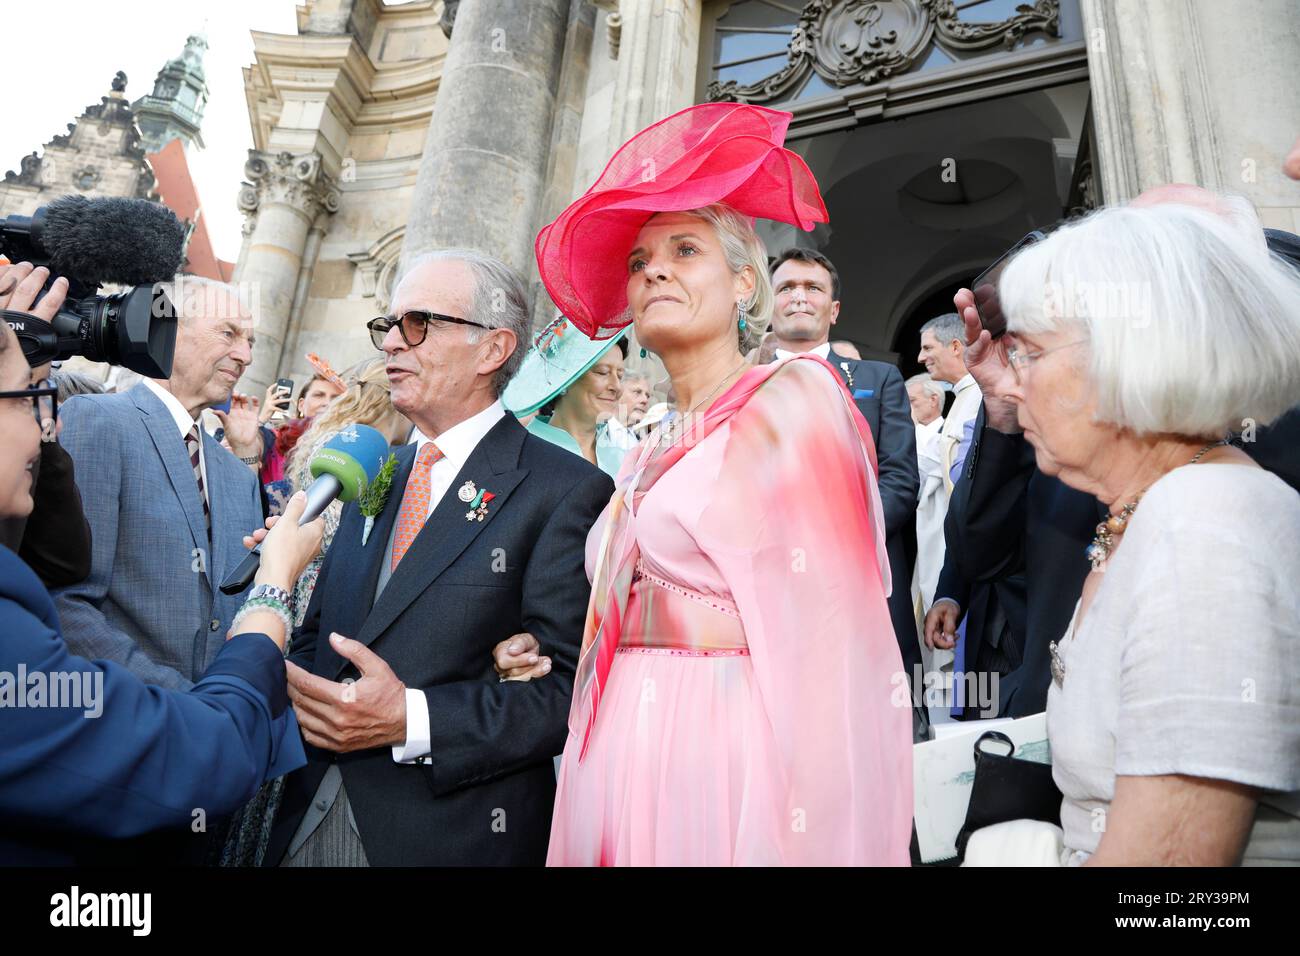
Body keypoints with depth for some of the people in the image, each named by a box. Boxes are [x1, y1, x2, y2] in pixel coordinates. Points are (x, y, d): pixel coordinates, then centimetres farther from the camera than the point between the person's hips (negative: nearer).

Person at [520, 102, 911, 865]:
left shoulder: (792, 401, -8)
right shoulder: (652, 455, 14)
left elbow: (822, 638, -15)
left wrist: (806, 839, -19)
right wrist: (552, 659, 3)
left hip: (722, 766, -7)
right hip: (622, 770, 7)